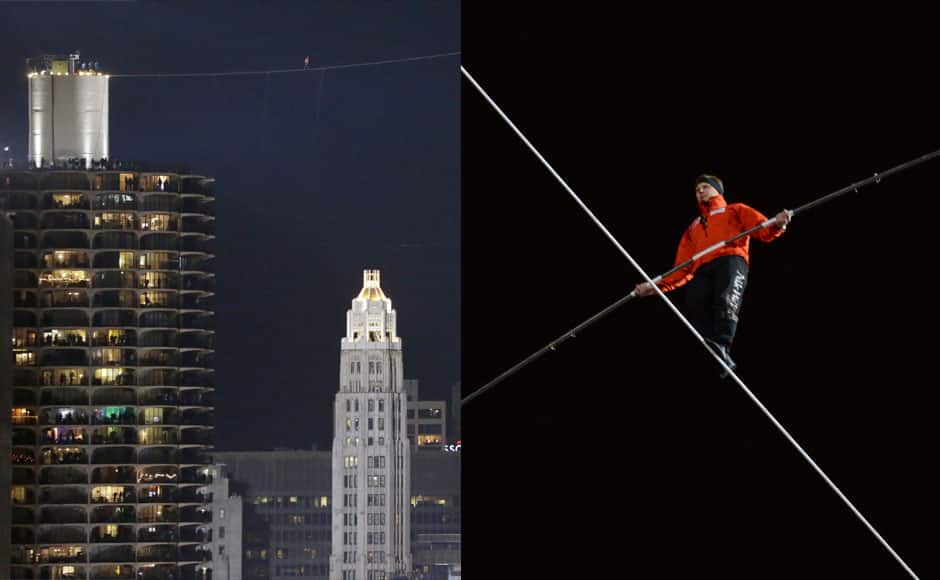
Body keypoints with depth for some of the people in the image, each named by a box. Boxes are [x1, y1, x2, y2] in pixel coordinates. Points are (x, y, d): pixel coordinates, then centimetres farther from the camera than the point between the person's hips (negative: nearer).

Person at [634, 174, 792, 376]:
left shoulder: (735, 211, 30)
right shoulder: (693, 228, 41)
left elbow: (763, 229, 11)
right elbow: (684, 268, 31)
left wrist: (777, 224, -14)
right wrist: (657, 286, 18)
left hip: (731, 260, -3)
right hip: (703, 270, 3)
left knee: (726, 301, -34)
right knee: (695, 306, -29)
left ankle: (720, 350, -49)